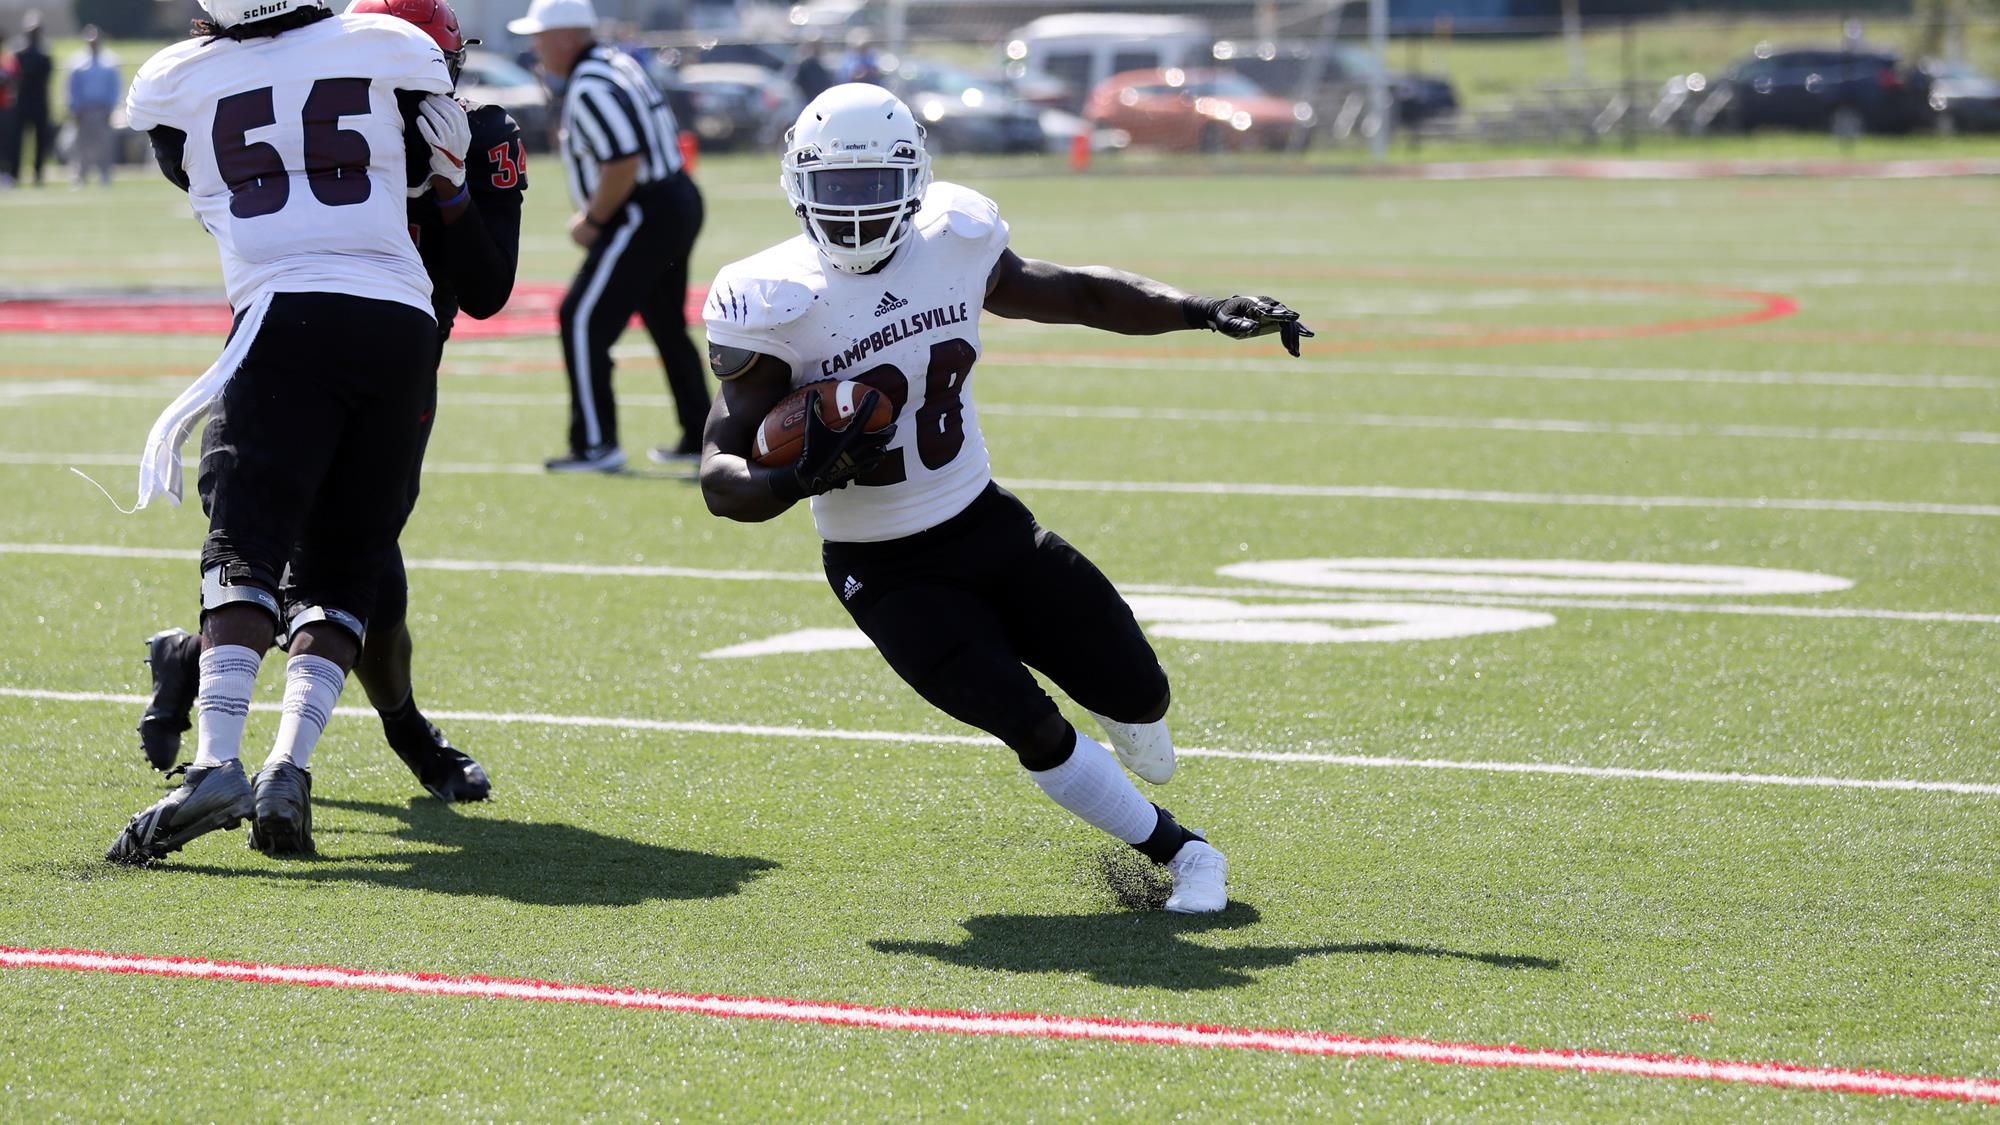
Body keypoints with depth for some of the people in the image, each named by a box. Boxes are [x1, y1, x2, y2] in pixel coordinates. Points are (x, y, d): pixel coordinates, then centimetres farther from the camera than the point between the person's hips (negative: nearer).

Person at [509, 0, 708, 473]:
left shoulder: (590, 89, -18)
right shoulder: (619, 64, 13)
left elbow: (624, 165, -27)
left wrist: (592, 221, -12)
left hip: (643, 216, -10)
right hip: (680, 203, 10)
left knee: (583, 322, -6)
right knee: (667, 325, 20)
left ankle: (596, 445, -7)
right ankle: (701, 438, 26)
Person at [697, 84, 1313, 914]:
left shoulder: (950, 248, -6)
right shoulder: (777, 307, -18)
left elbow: (1078, 294, 11)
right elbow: (721, 478, -19)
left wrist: (1206, 312, 1)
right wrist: (799, 479, -41)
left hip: (987, 525, 4)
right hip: (886, 572, -4)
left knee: (1135, 696, 4)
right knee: (1033, 731, -15)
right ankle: (1180, 855, 7)